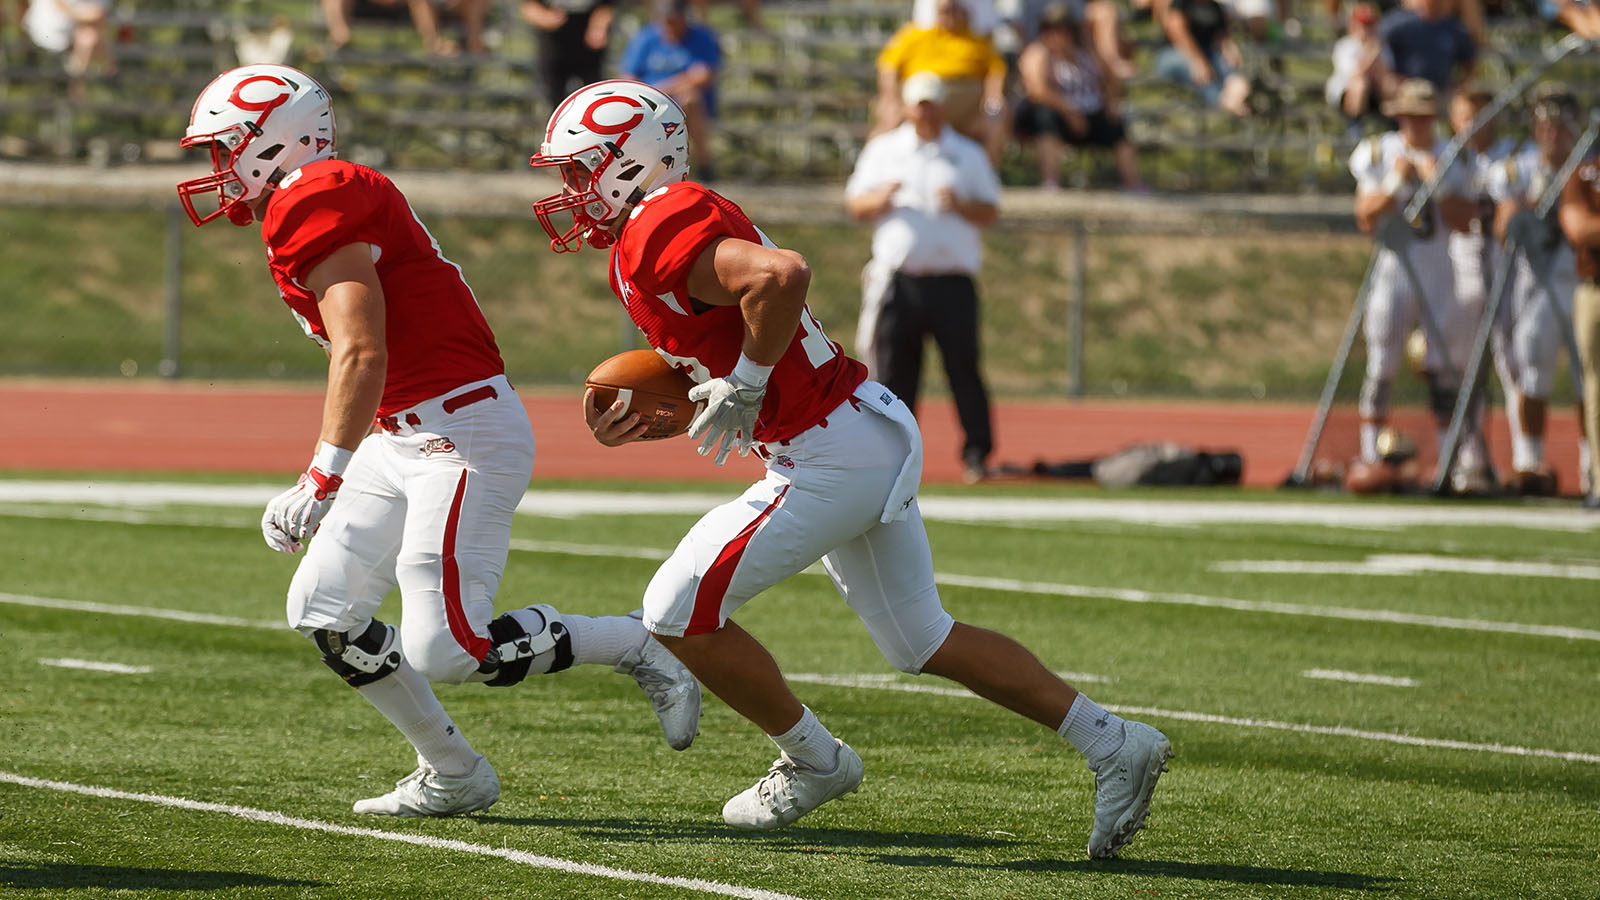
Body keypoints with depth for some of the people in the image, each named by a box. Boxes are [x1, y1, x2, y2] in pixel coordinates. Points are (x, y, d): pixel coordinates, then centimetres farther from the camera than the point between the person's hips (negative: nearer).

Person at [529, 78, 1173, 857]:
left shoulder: (659, 237, -16)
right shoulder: (642, 247, 16)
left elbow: (783, 274, -34)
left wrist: (746, 384, -21)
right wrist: (630, 420, 10)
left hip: (832, 460, -10)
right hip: (873, 438, 10)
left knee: (679, 611, -3)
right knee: (921, 641, 18)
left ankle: (812, 761, 11)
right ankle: (1114, 746, 19)